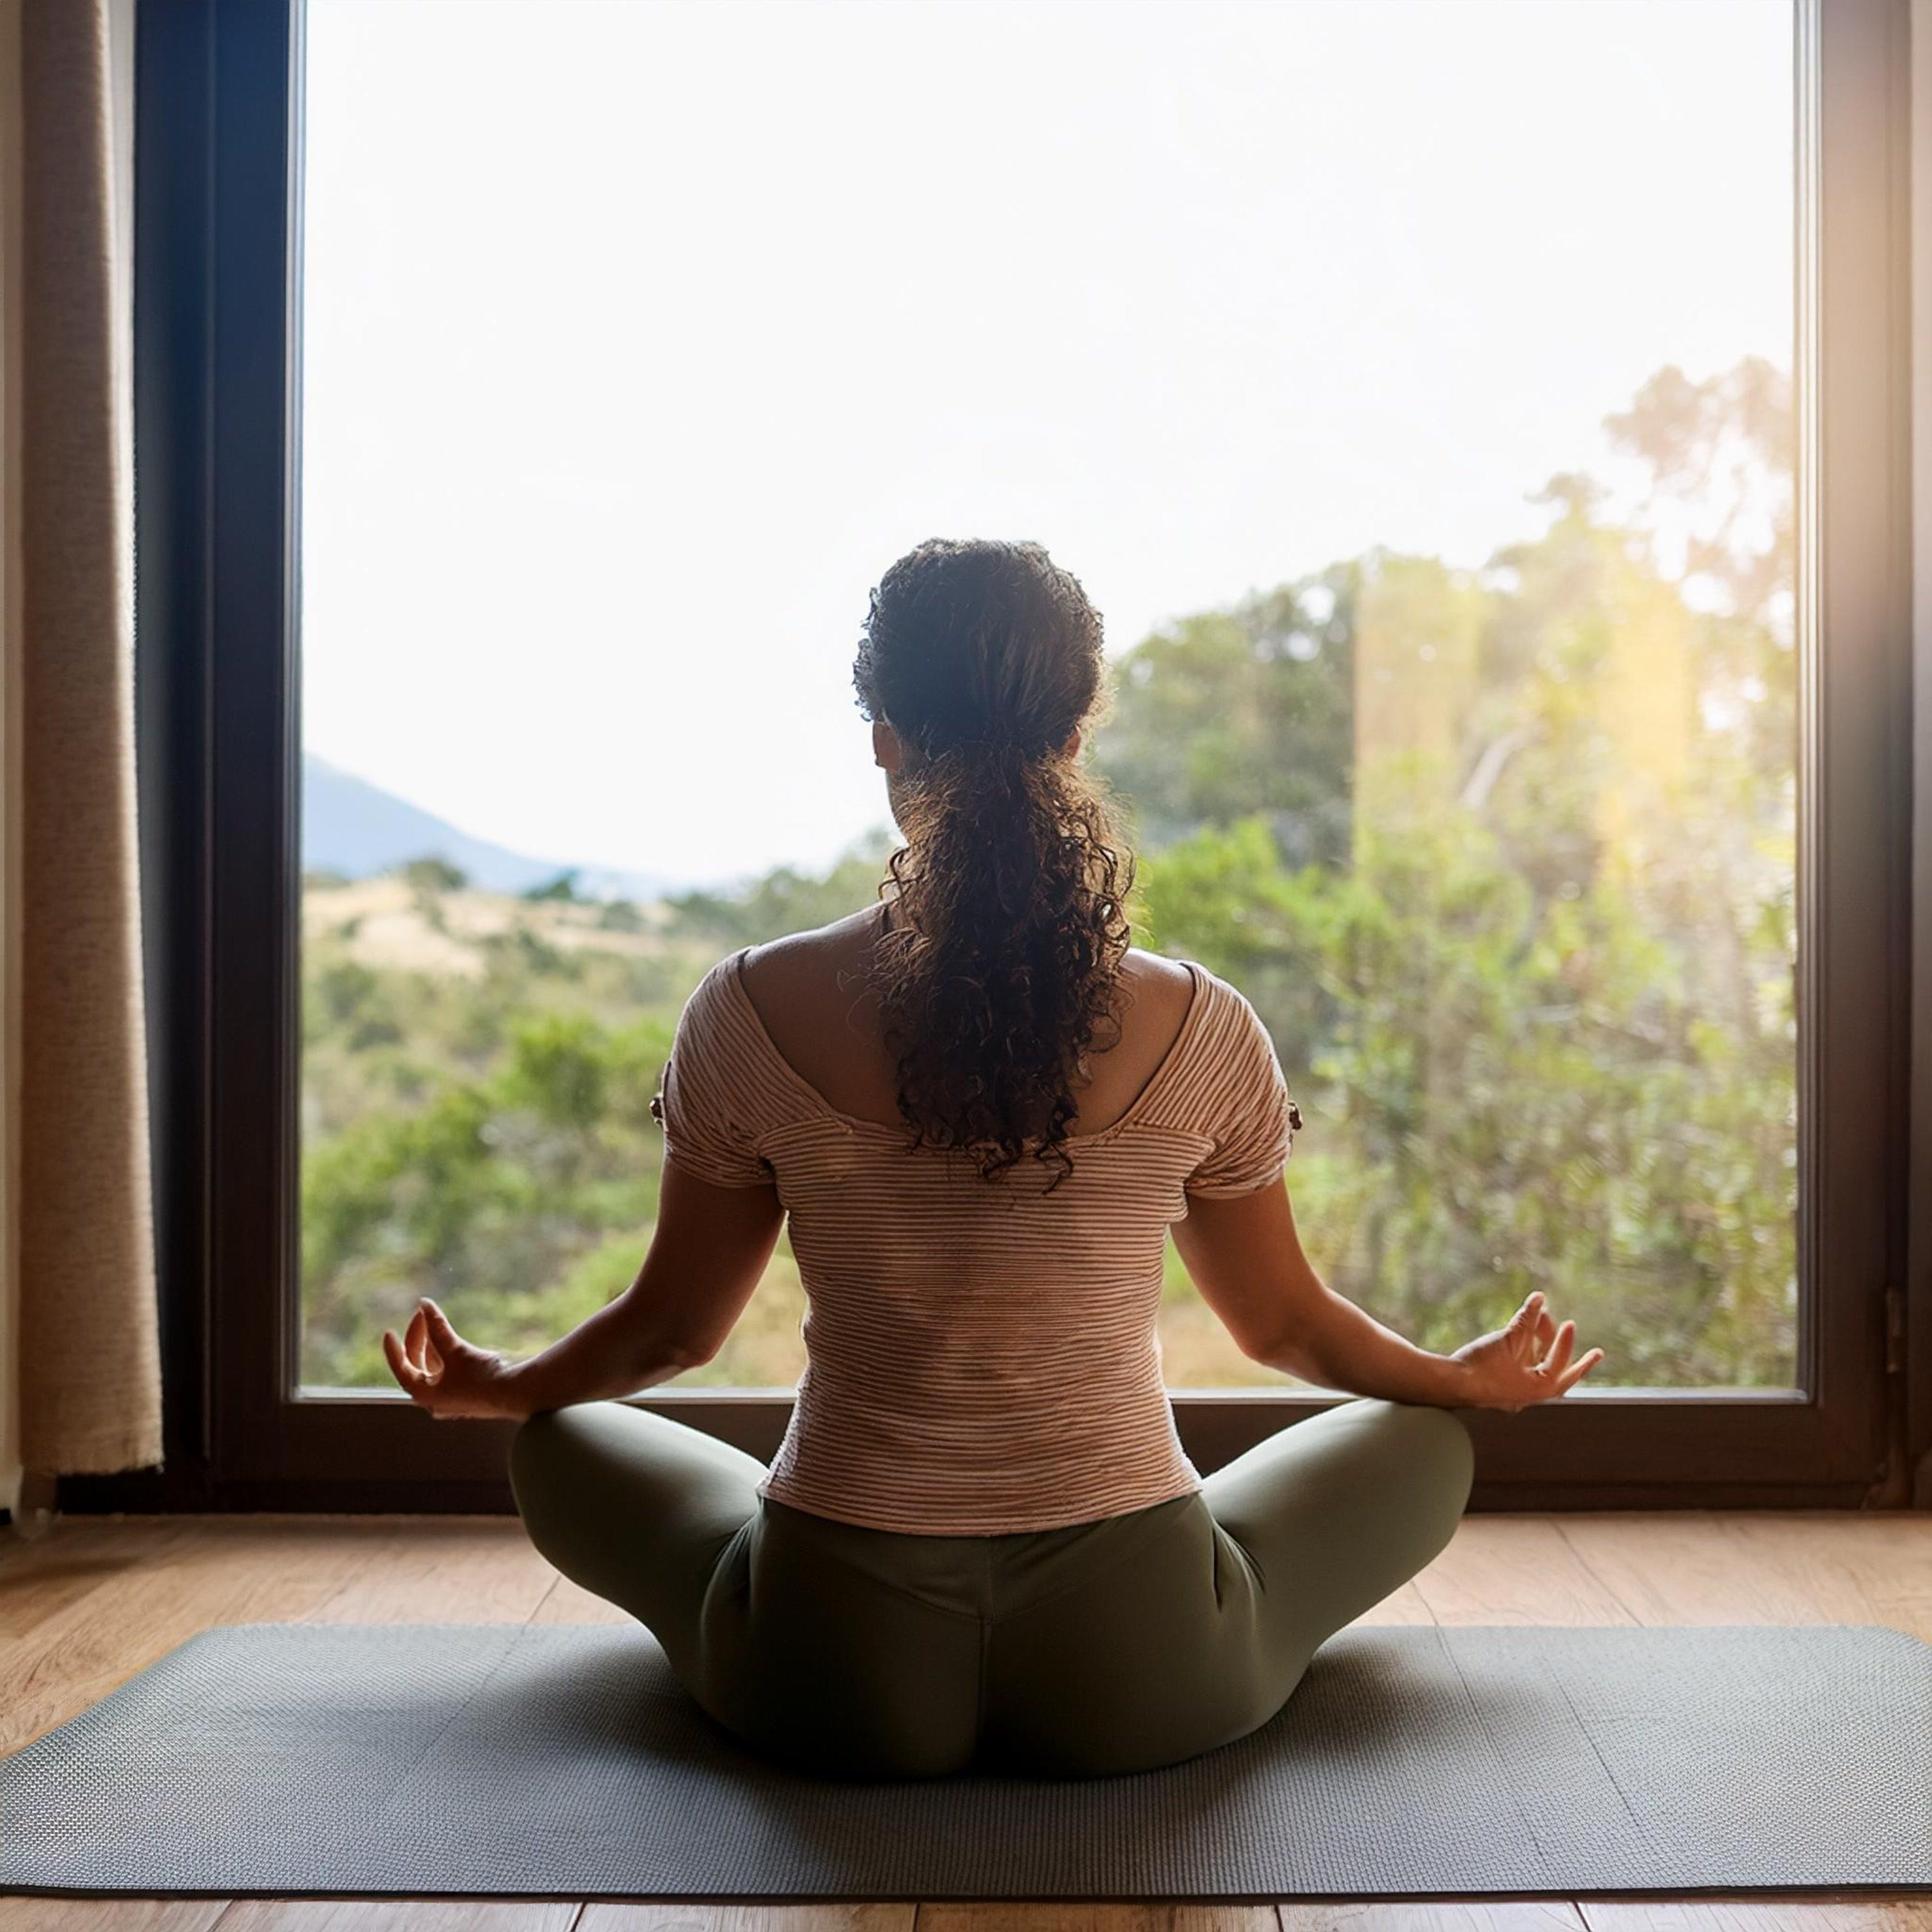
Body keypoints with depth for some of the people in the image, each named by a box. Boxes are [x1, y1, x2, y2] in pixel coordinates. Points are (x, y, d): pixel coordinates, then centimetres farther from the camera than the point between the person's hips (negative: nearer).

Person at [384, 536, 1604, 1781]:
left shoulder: (753, 1014, -12)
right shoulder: (1198, 1028, -11)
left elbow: (675, 1327, 2)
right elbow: (1284, 1322, 5)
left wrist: (490, 1385, 25)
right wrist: (1470, 1380, 28)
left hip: (834, 1685, 1)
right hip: (1135, 1683, 0)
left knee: (564, 1446, 27)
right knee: (1426, 1447, 25)